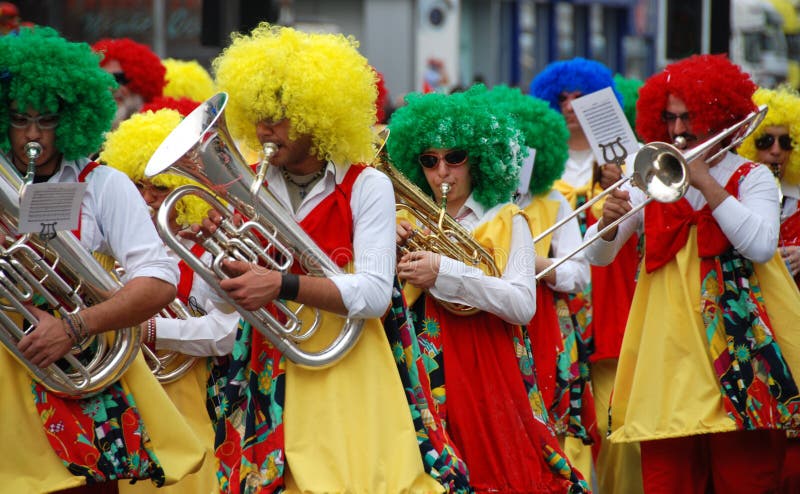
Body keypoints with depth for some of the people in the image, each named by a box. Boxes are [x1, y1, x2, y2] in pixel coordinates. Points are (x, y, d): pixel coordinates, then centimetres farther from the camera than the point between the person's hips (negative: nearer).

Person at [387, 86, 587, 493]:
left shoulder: (505, 222, 4)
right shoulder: (409, 223, 12)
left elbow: (523, 305, -13)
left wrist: (443, 273, -21)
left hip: (488, 376, -2)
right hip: (424, 376, 2)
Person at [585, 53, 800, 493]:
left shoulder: (752, 178, 6)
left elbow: (761, 246, -13)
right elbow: (598, 256, 5)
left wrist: (706, 183, -13)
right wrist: (608, 224, -17)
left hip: (739, 351, -2)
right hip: (667, 355, 2)